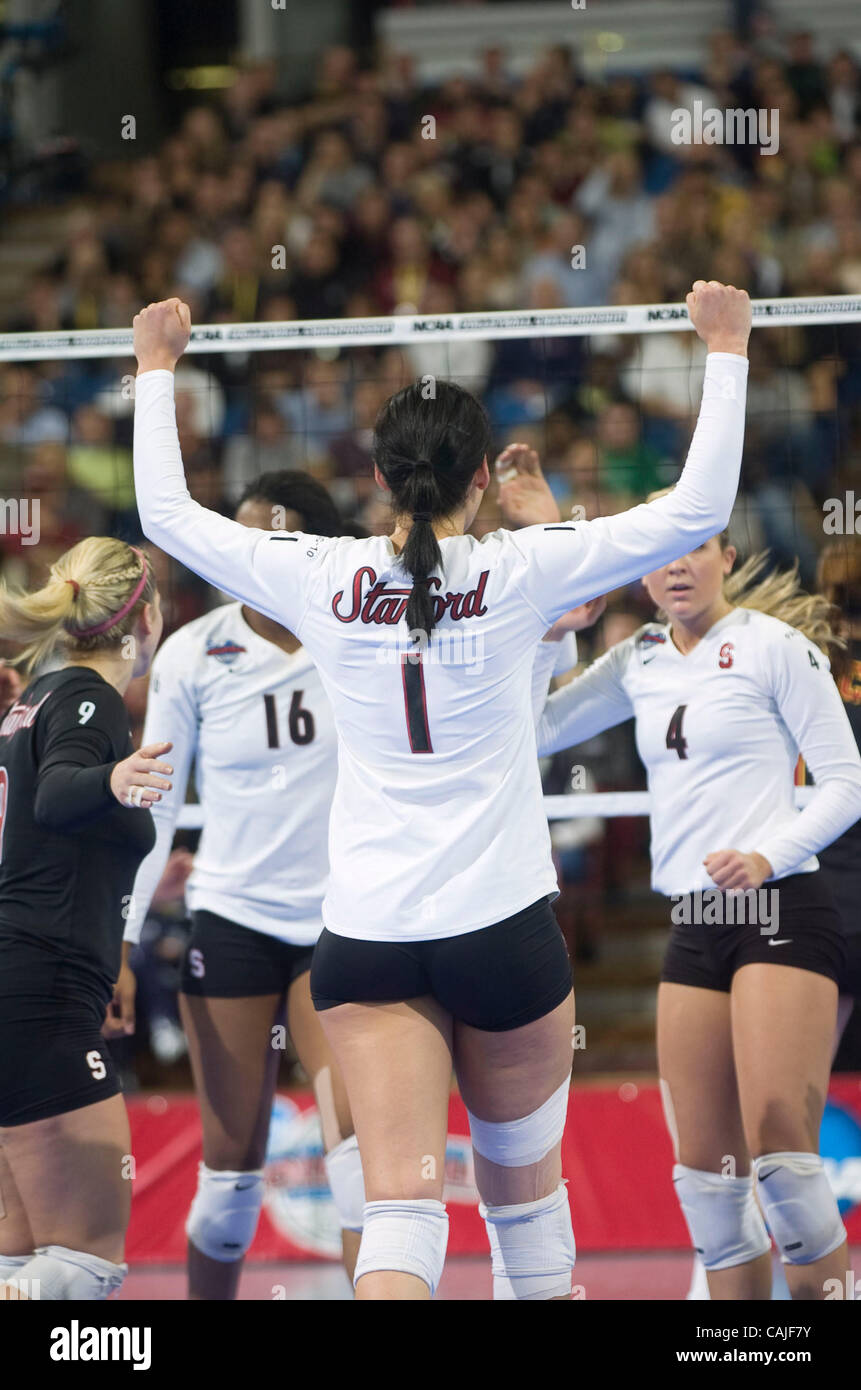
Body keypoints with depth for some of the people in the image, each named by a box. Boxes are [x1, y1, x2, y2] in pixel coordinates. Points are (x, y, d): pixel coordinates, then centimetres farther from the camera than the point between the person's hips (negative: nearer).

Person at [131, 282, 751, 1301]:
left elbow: (167, 513, 13)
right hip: (504, 928, -1)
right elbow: (698, 508, -3)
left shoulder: (321, 579, -1)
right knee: (524, 1189, 17)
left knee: (401, 1207, -8)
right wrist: (725, 352, 7)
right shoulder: (520, 574, -6)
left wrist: (156, 369, 25)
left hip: (366, 940, 1)